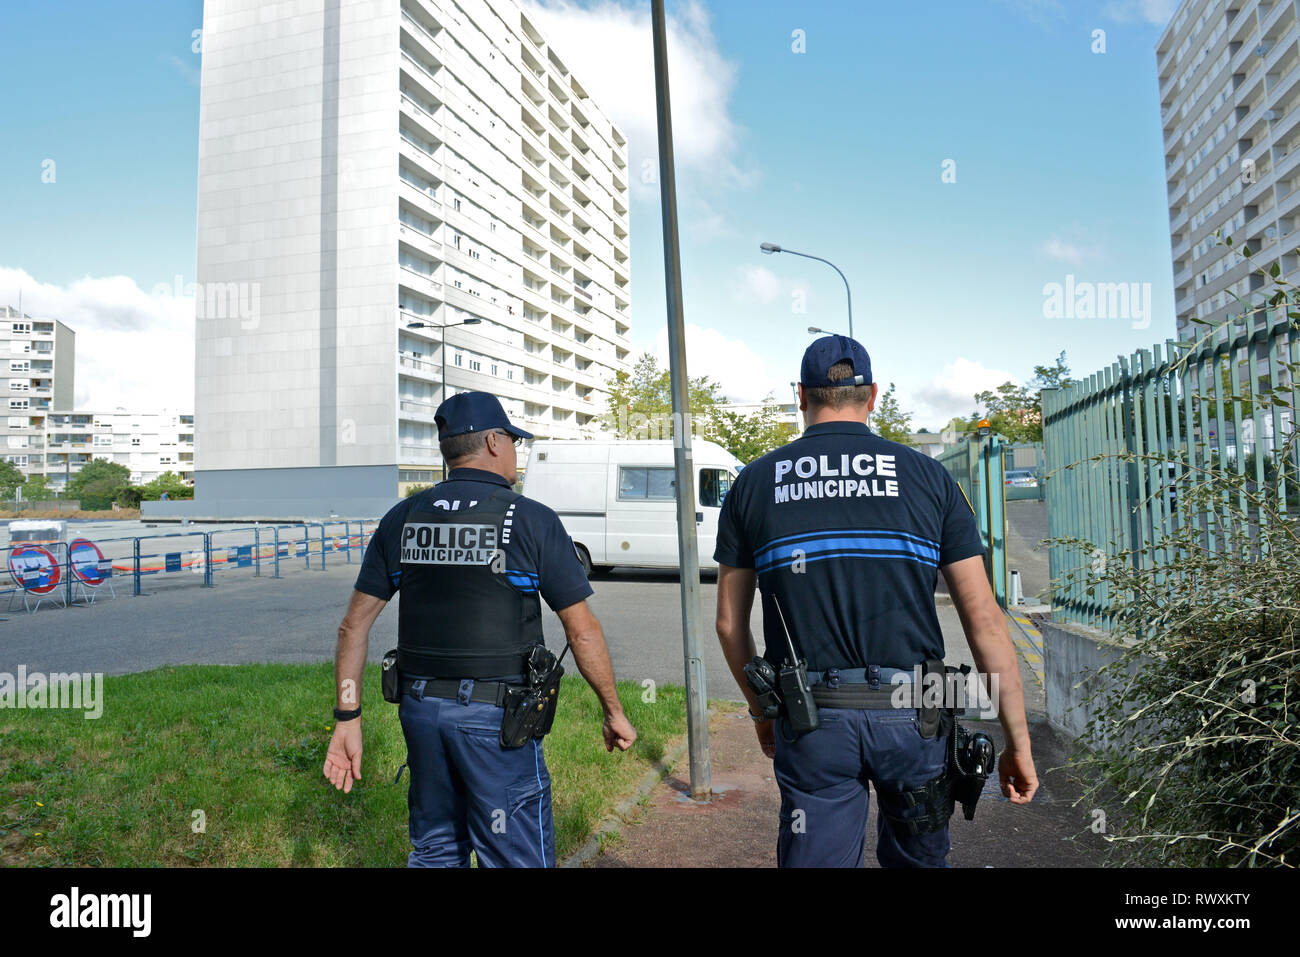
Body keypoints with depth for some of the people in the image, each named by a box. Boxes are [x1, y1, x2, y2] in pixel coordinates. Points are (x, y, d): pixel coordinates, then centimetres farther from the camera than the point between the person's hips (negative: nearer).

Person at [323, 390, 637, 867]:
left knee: (435, 852, 22)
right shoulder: (531, 519, -9)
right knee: (515, 858, 8)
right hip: (496, 719, -5)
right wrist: (613, 712, 4)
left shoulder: (403, 519, 4)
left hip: (420, 708, 5)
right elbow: (582, 631, -8)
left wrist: (348, 718, 10)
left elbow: (354, 624, 4)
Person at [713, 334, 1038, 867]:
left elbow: (730, 623, 6)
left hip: (811, 722, 0)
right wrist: (1018, 741, 6)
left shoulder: (753, 484, 2)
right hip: (911, 718, 1)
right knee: (916, 859, 22)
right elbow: (984, 620, -1)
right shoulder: (927, 476, 1)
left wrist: (759, 710, 20)